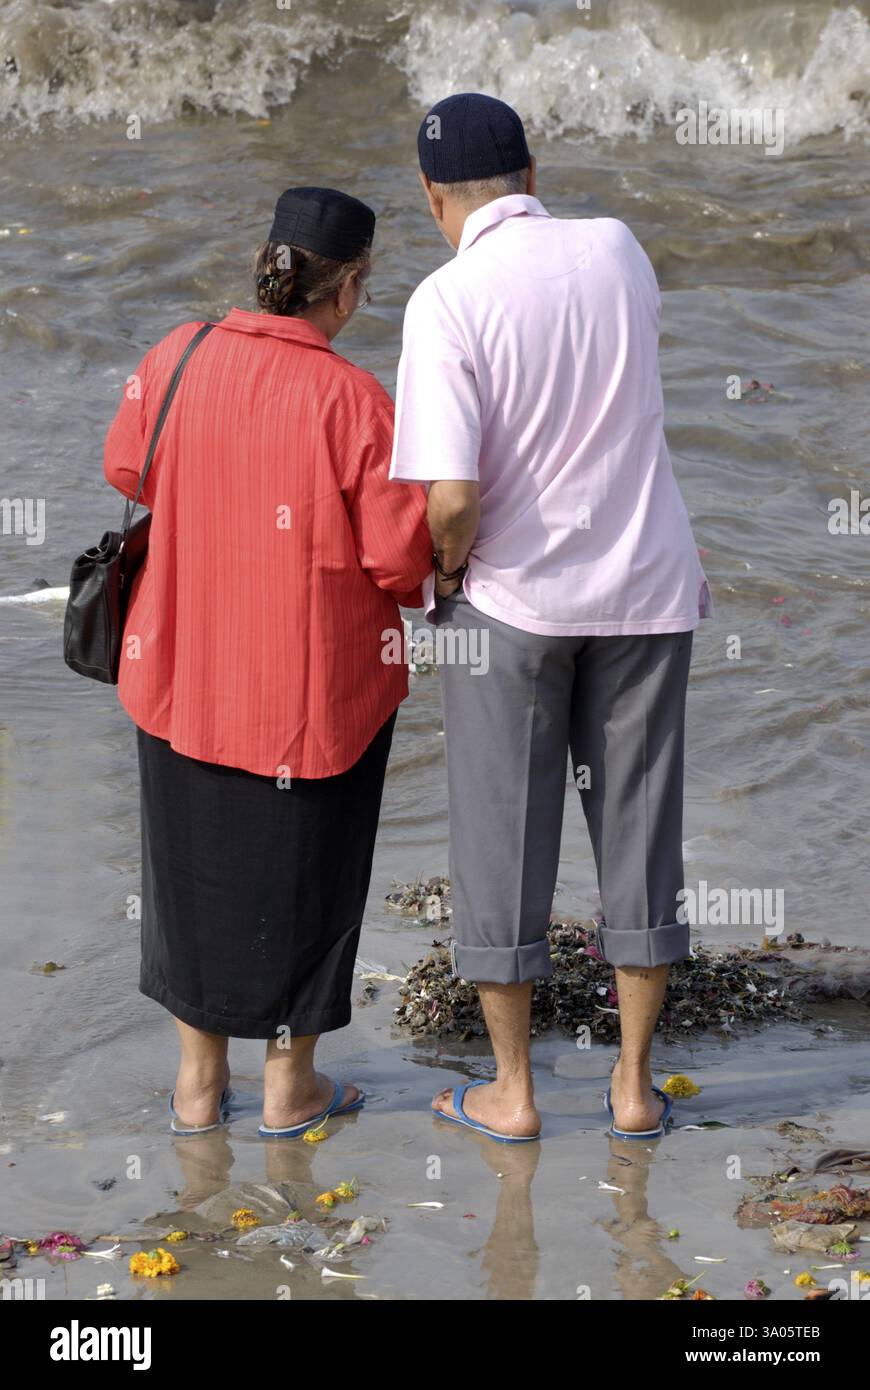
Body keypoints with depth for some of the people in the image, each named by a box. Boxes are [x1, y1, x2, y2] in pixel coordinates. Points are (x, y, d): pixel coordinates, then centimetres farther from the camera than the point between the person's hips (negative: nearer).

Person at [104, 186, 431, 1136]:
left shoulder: (175, 357, -7)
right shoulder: (353, 401, -20)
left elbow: (126, 469, 10)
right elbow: (401, 557, -17)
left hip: (183, 666, 4)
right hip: (314, 685, -4)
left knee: (192, 863, 18)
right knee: (298, 871, 14)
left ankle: (198, 1079, 29)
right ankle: (290, 1085, 27)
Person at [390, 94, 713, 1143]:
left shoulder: (447, 300, -16)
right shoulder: (619, 250, -2)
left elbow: (452, 501, -23)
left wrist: (442, 574, -3)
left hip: (508, 596, -4)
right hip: (647, 588, 4)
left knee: (503, 842, 10)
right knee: (640, 830, 13)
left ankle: (512, 1091, 20)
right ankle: (634, 1084, 23)